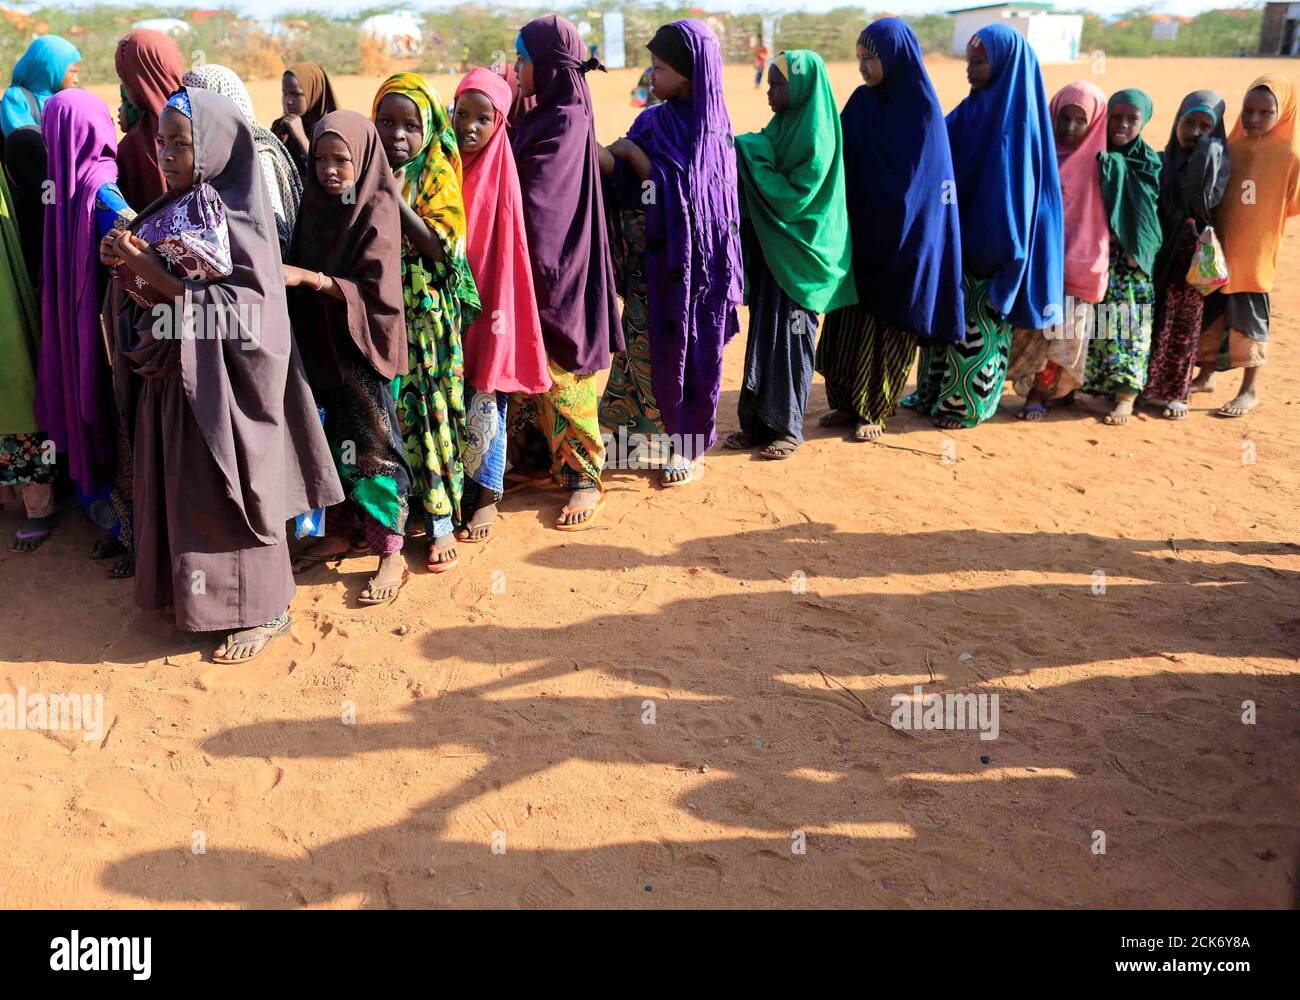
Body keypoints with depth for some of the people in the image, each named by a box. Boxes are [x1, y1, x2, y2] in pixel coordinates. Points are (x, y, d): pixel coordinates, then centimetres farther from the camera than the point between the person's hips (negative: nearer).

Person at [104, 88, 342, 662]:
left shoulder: (238, 218, -14)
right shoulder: (172, 210, 8)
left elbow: (240, 311, -21)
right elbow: (147, 294, 14)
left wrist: (153, 272, -21)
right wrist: (127, 265, -8)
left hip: (220, 377, -7)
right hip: (171, 377, 7)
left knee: (230, 489, 2)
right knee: (183, 486, 15)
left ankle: (262, 611, 16)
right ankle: (192, 591, 33)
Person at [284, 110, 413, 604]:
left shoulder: (377, 211, -13)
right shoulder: (315, 205, 6)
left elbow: (377, 292, -19)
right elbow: (301, 269, 14)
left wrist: (311, 278, -26)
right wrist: (286, 275, -6)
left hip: (366, 346, -6)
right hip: (323, 343, 6)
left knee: (374, 446, -1)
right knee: (337, 439, 14)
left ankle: (391, 553, 7)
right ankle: (342, 532, 29)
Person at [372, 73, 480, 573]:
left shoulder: (437, 174, -5)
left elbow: (439, 246, -17)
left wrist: (395, 198, -20)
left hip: (428, 315, -4)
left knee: (430, 412, 1)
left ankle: (442, 521, 12)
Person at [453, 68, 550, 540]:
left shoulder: (500, 176, -6)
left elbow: (507, 250, -7)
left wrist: (497, 308, -13)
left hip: (487, 304, -4)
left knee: (485, 401, 1)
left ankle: (487, 497, 13)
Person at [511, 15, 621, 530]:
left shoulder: (566, 121, -15)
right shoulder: (542, 117, 10)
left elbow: (528, 196, -20)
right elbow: (519, 175, 11)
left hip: (556, 268, -9)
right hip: (533, 265, 9)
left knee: (560, 376, -2)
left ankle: (585, 477, 8)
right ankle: (535, 452, 29)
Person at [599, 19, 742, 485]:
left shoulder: (713, 125, -7)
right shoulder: (652, 121, 4)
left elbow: (675, 189, -14)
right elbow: (618, 169, -4)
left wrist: (632, 152, -13)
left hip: (697, 260, -3)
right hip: (654, 260, 4)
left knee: (691, 348, 6)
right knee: (648, 349, 6)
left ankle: (689, 445, 21)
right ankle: (659, 433, 23)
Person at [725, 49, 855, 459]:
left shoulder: (816, 136, -15)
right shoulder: (781, 126, 9)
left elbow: (795, 196, -21)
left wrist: (751, 156, -18)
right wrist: (749, 155, -4)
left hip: (799, 253, -8)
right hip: (769, 250, 8)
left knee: (790, 340, 0)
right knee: (763, 334, 10)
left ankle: (788, 426, 12)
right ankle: (759, 420, 18)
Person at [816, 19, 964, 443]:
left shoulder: (921, 110, -11)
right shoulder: (860, 103, 5)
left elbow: (923, 183, -11)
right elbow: (840, 162, 6)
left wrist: (893, 235, -13)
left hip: (901, 240, -5)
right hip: (858, 235, 5)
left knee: (888, 327, 4)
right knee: (849, 322, 9)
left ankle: (873, 411, 14)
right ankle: (847, 401, 22)